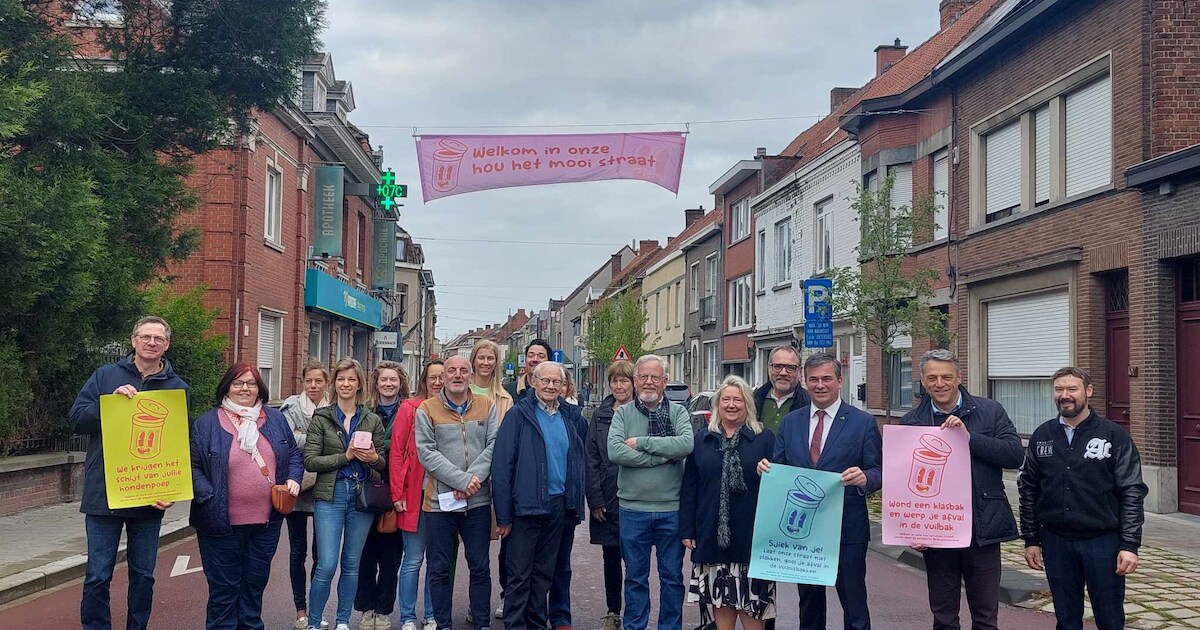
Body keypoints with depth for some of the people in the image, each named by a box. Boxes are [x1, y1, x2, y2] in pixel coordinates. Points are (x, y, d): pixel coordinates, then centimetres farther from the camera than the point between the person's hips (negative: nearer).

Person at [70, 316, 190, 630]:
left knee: (143, 575, 11)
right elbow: (77, 420, -1)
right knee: (98, 576, 2)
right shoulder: (105, 376, 4)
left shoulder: (178, 388, 4)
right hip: (103, 494, -1)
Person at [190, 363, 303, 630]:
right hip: (222, 523, -4)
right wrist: (208, 497, -19)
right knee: (224, 588, 6)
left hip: (266, 521, 4)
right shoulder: (206, 423, -5)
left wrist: (293, 479, -3)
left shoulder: (276, 419, 7)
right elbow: (192, 466, -7)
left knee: (255, 584, 16)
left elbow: (294, 455, 15)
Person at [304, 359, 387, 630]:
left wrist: (374, 458, -12)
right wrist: (346, 456, -15)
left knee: (351, 564, 10)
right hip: (331, 496, -2)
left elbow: (383, 463, 10)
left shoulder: (373, 420, 7)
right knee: (327, 565, -7)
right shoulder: (321, 418, 2)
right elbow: (310, 460, -5)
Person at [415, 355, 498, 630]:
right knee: (440, 569, 7)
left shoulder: (487, 406, 6)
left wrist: (474, 477, -17)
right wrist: (462, 480, -18)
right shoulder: (427, 409, 0)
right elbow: (426, 452, -10)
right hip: (440, 501, -1)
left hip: (478, 499, 1)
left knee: (480, 567, 8)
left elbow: (494, 445, -3)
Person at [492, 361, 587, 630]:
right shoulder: (519, 415, -8)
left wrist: (576, 504, 4)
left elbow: (578, 463, 13)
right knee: (520, 575, 3)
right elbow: (502, 465, -11)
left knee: (544, 572, 15)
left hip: (558, 505, 5)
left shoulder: (571, 417, 8)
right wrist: (504, 514, -15)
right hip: (527, 505, -5)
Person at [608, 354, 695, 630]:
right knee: (635, 577, 13)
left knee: (672, 576, 12)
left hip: (672, 509, 0)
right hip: (633, 508, 0)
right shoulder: (622, 414, 1)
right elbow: (615, 452, -16)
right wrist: (661, 456, -16)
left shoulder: (678, 411, 1)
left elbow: (687, 444, -18)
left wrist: (642, 442, -17)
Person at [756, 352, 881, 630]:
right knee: (809, 604, 17)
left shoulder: (863, 422, -2)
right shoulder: (790, 422, 8)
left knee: (854, 603, 4)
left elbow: (877, 472, -4)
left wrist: (864, 479, -26)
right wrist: (766, 468, -14)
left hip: (847, 530, -3)